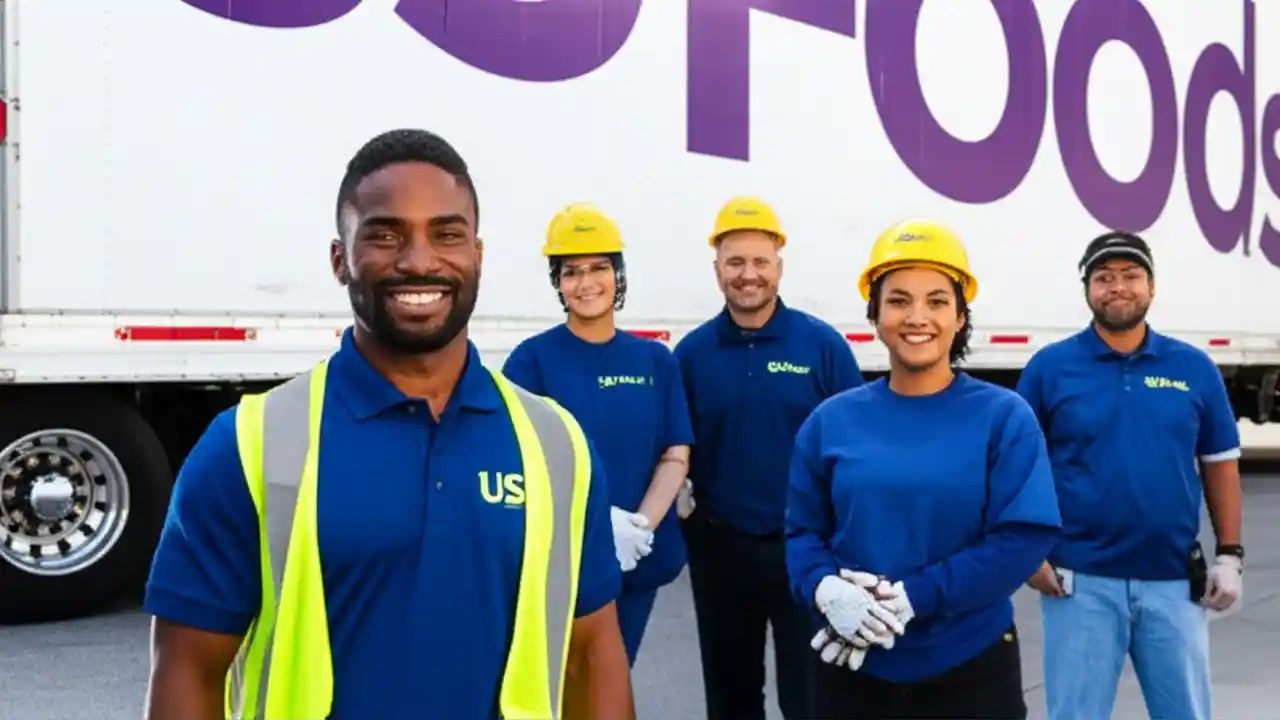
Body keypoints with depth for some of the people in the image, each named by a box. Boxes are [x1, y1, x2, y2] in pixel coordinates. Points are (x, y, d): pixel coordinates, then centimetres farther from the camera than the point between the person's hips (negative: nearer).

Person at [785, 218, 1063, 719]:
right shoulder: (832, 420, 1)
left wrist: (911, 598, -20)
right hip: (853, 669, 2)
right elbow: (803, 531, 4)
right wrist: (827, 590, -18)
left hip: (970, 667, -2)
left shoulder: (1004, 416, -5)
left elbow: (1025, 537, -12)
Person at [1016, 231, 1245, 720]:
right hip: (1081, 581, -2)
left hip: (1174, 580, 2)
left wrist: (1229, 555, 4)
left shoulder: (1193, 368, 4)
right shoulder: (1050, 367, -2)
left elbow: (1221, 464, 10)